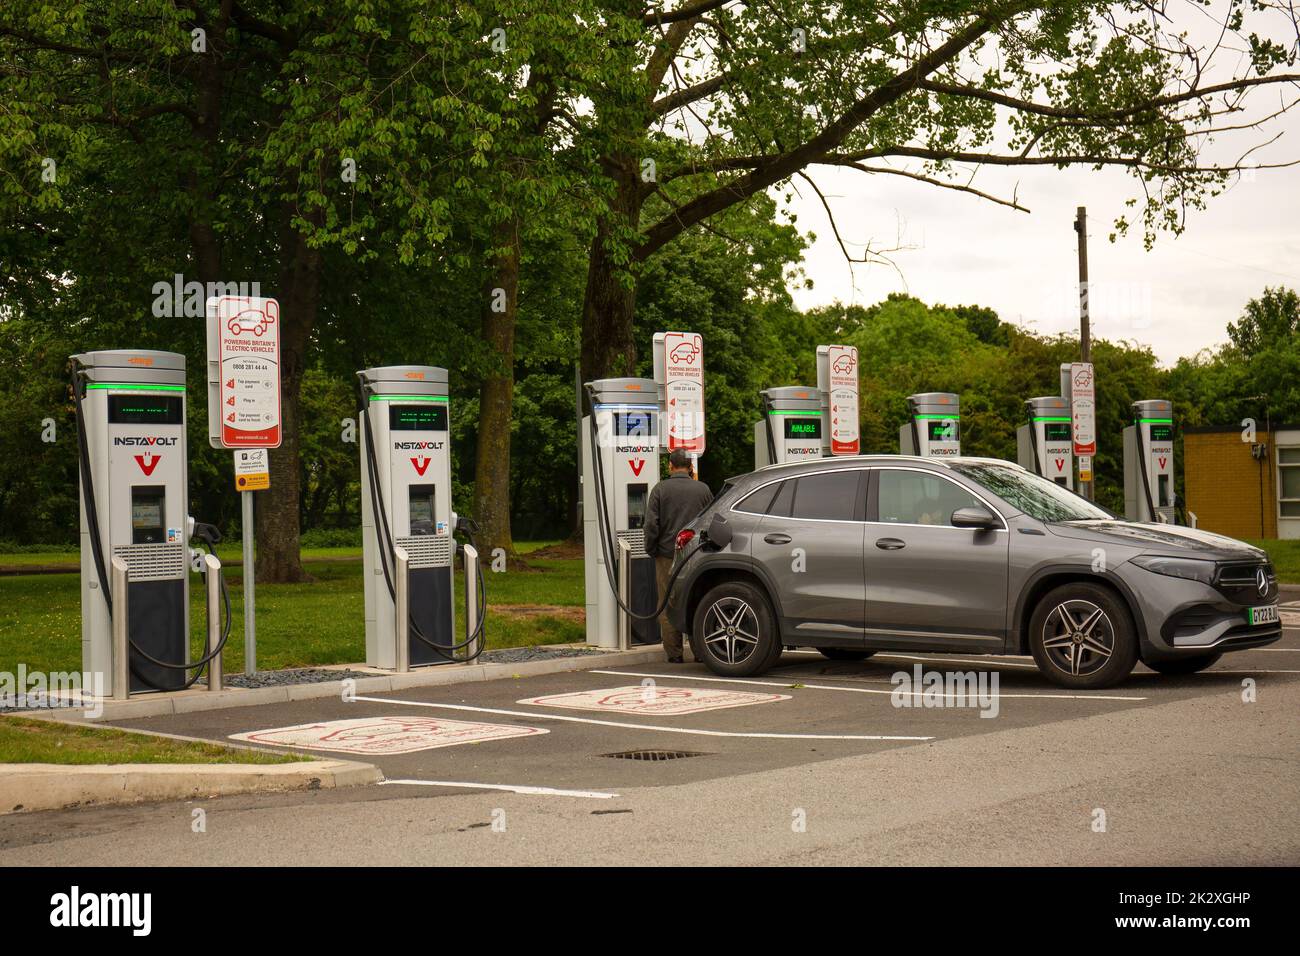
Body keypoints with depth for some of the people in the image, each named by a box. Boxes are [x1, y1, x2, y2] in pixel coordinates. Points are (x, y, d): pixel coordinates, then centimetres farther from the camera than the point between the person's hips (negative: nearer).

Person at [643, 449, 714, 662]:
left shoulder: (660, 489, -3)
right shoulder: (702, 489, 2)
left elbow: (651, 524, -6)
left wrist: (651, 550, 6)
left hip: (667, 555, -2)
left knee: (668, 605, 4)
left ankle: (674, 653, 2)